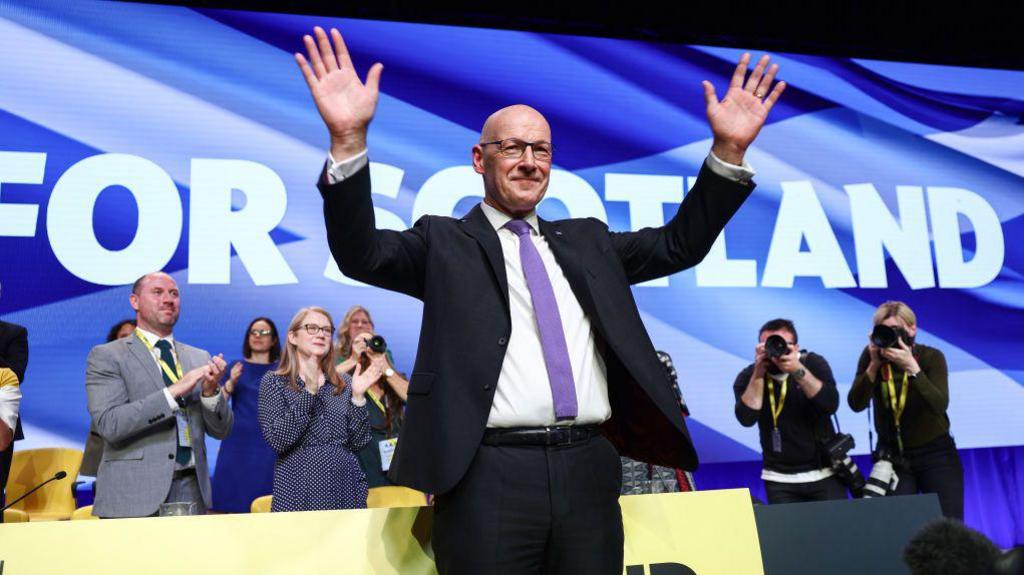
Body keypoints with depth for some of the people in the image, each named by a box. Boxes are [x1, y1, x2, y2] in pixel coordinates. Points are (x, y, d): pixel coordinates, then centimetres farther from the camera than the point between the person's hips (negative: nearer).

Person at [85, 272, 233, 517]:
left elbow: (221, 430, 9)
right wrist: (174, 391, -19)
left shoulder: (199, 358, 11)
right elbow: (109, 424, -14)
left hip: (191, 491, 4)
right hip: (134, 497, -3)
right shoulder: (106, 356, 0)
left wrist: (210, 391, -10)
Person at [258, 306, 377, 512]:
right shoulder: (273, 381, 0)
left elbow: (358, 443, 2)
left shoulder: (345, 383, 8)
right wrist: (309, 391, -18)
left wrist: (357, 396, -9)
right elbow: (278, 441, -13)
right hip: (299, 493, -3)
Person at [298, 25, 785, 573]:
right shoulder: (445, 241, 6)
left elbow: (680, 244, 16)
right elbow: (362, 254, -8)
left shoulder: (585, 239, 18)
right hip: (490, 475, -3)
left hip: (589, 468, 4)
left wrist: (728, 150, 5)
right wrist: (349, 140, -21)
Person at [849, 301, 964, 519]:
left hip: (935, 454, -1)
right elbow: (856, 404, -17)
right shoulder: (871, 356, -9)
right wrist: (874, 364, -27)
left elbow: (939, 406, -27)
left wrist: (911, 367, -36)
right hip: (892, 456, 1)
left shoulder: (931, 356, -13)